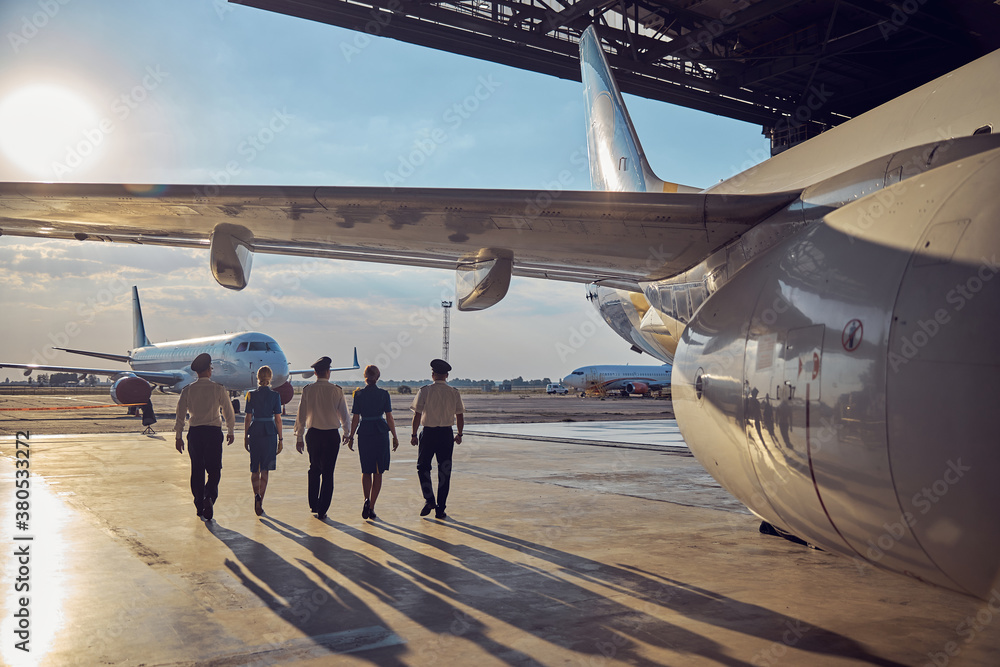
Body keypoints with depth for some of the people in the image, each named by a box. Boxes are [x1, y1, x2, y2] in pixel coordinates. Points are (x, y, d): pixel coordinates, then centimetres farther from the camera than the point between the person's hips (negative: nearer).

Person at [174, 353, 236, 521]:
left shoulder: (188, 390, 1)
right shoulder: (218, 389, -3)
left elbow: (180, 414, 2)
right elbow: (228, 412, 3)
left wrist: (178, 436, 9)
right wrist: (231, 431, 17)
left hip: (195, 432, 2)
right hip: (214, 431, -2)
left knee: (197, 470, 11)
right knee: (214, 469, 4)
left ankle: (200, 506, 15)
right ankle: (209, 497, -20)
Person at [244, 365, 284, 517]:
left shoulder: (252, 395, -2)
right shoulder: (275, 395, -5)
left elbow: (248, 418, 0)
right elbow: (278, 419, -4)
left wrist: (246, 437, 9)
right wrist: (280, 439, 3)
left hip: (254, 432, 1)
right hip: (269, 432, -1)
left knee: (254, 469, 15)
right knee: (264, 470, 5)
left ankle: (257, 495, -6)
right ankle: (260, 503, 3)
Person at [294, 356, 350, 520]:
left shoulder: (307, 390, -4)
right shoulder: (337, 390, -6)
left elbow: (301, 415, -1)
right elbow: (344, 416, 1)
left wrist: (299, 437, 8)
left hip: (313, 434, 2)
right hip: (332, 434, -2)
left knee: (314, 469, 19)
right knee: (328, 473, 4)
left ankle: (313, 505, 28)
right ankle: (322, 510, 4)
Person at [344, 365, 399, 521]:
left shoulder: (359, 394, -3)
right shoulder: (384, 394, -3)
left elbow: (355, 418, -3)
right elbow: (389, 418, -3)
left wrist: (351, 436, 7)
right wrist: (395, 436, 5)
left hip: (364, 433, 1)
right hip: (381, 432, 0)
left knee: (366, 470, 16)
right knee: (378, 472, 8)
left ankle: (367, 499, -7)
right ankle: (371, 508, 7)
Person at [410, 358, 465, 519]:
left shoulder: (425, 391, -7)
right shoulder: (454, 393, 0)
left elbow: (417, 415, -8)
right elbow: (460, 417, 4)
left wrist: (414, 435, 0)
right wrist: (459, 434, 17)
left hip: (429, 433, -2)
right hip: (447, 434, 2)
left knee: (423, 467, 14)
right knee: (444, 471, 8)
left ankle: (429, 499, -2)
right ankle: (440, 509, 10)